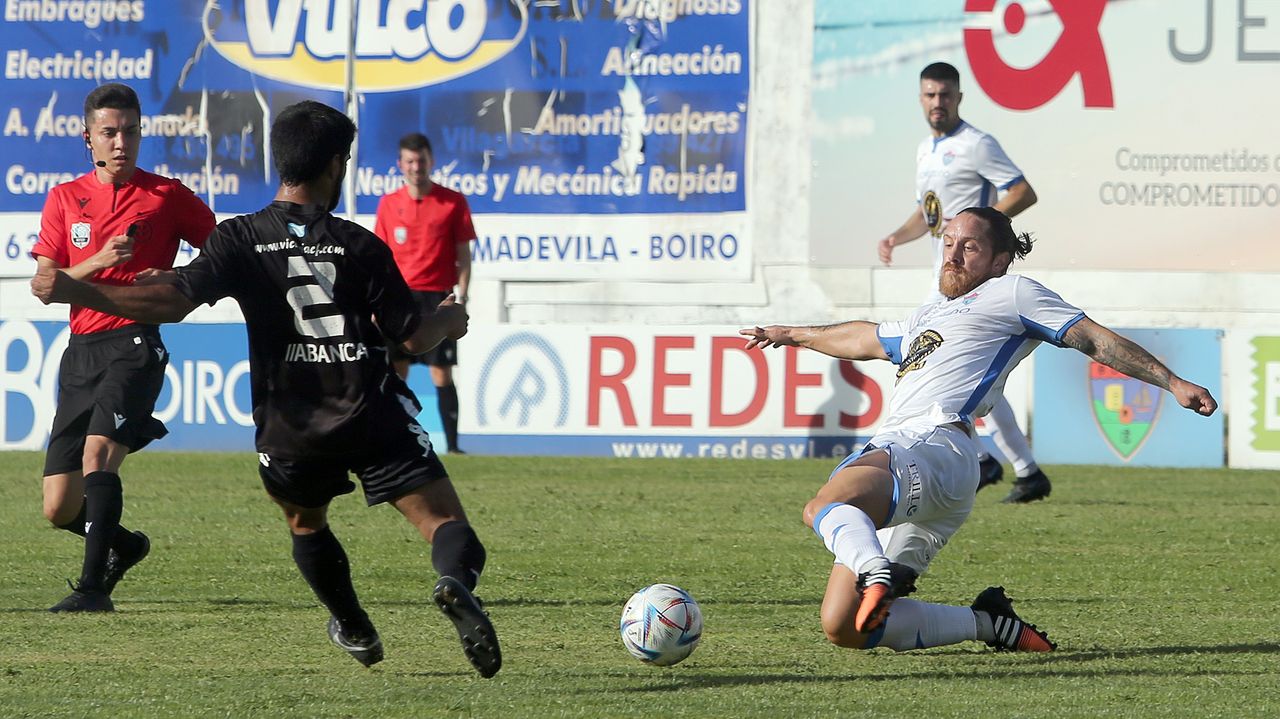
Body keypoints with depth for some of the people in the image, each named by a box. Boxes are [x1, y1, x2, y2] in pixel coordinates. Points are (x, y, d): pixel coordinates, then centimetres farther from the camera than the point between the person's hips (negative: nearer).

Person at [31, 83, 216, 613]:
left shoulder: (165, 196, 3)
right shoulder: (65, 199, 11)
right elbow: (45, 284, 4)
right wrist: (99, 261, -13)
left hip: (135, 344, -4)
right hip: (81, 350, 4)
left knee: (98, 452, -28)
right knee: (59, 509, 3)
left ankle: (94, 586, -27)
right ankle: (122, 545, 34)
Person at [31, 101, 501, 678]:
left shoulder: (241, 239, -2)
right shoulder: (360, 246, 0)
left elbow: (175, 300, -17)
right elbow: (413, 338, 3)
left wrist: (75, 292, -15)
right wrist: (448, 322, 26)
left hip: (288, 429, 2)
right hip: (373, 415, -2)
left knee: (306, 524, 31)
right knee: (444, 519, -4)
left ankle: (356, 631, 40)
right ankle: (456, 580, -36)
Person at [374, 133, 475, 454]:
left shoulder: (453, 201, 1)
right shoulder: (389, 204, 8)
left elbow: (463, 256, 3)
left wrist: (461, 298, -6)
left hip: (437, 296, -2)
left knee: (441, 372, -5)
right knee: (395, 371, 0)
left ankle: (452, 444, -2)